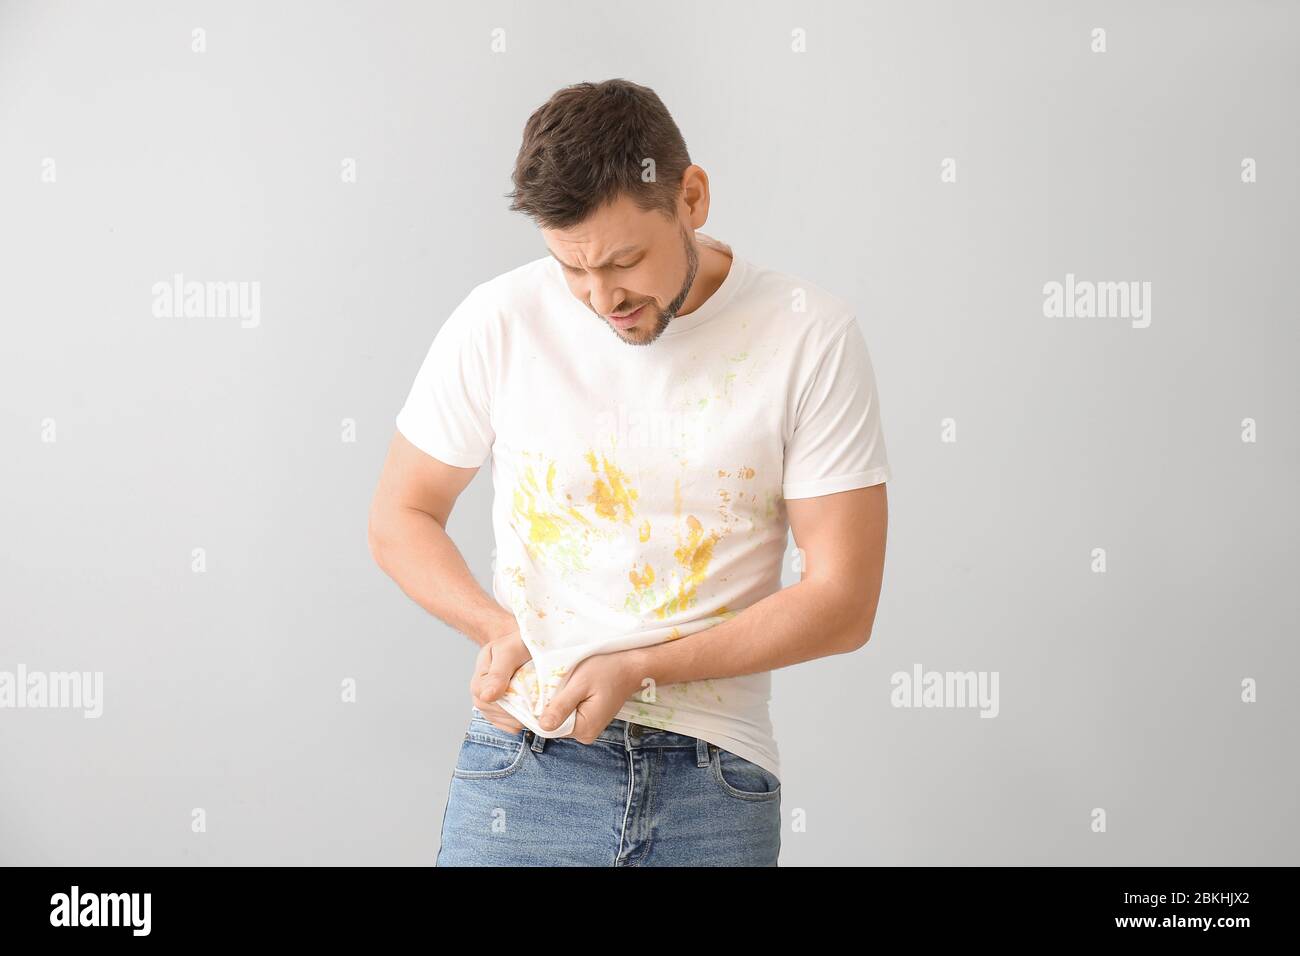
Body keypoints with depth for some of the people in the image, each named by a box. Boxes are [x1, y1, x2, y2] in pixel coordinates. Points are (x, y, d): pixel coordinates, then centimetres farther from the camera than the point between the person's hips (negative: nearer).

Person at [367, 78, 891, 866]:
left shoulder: (811, 337, -7)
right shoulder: (500, 322, -3)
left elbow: (843, 601, -6)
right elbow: (401, 518, 7)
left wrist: (637, 669, -14)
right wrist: (500, 628, -11)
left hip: (716, 783, 0)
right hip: (522, 767, 1)